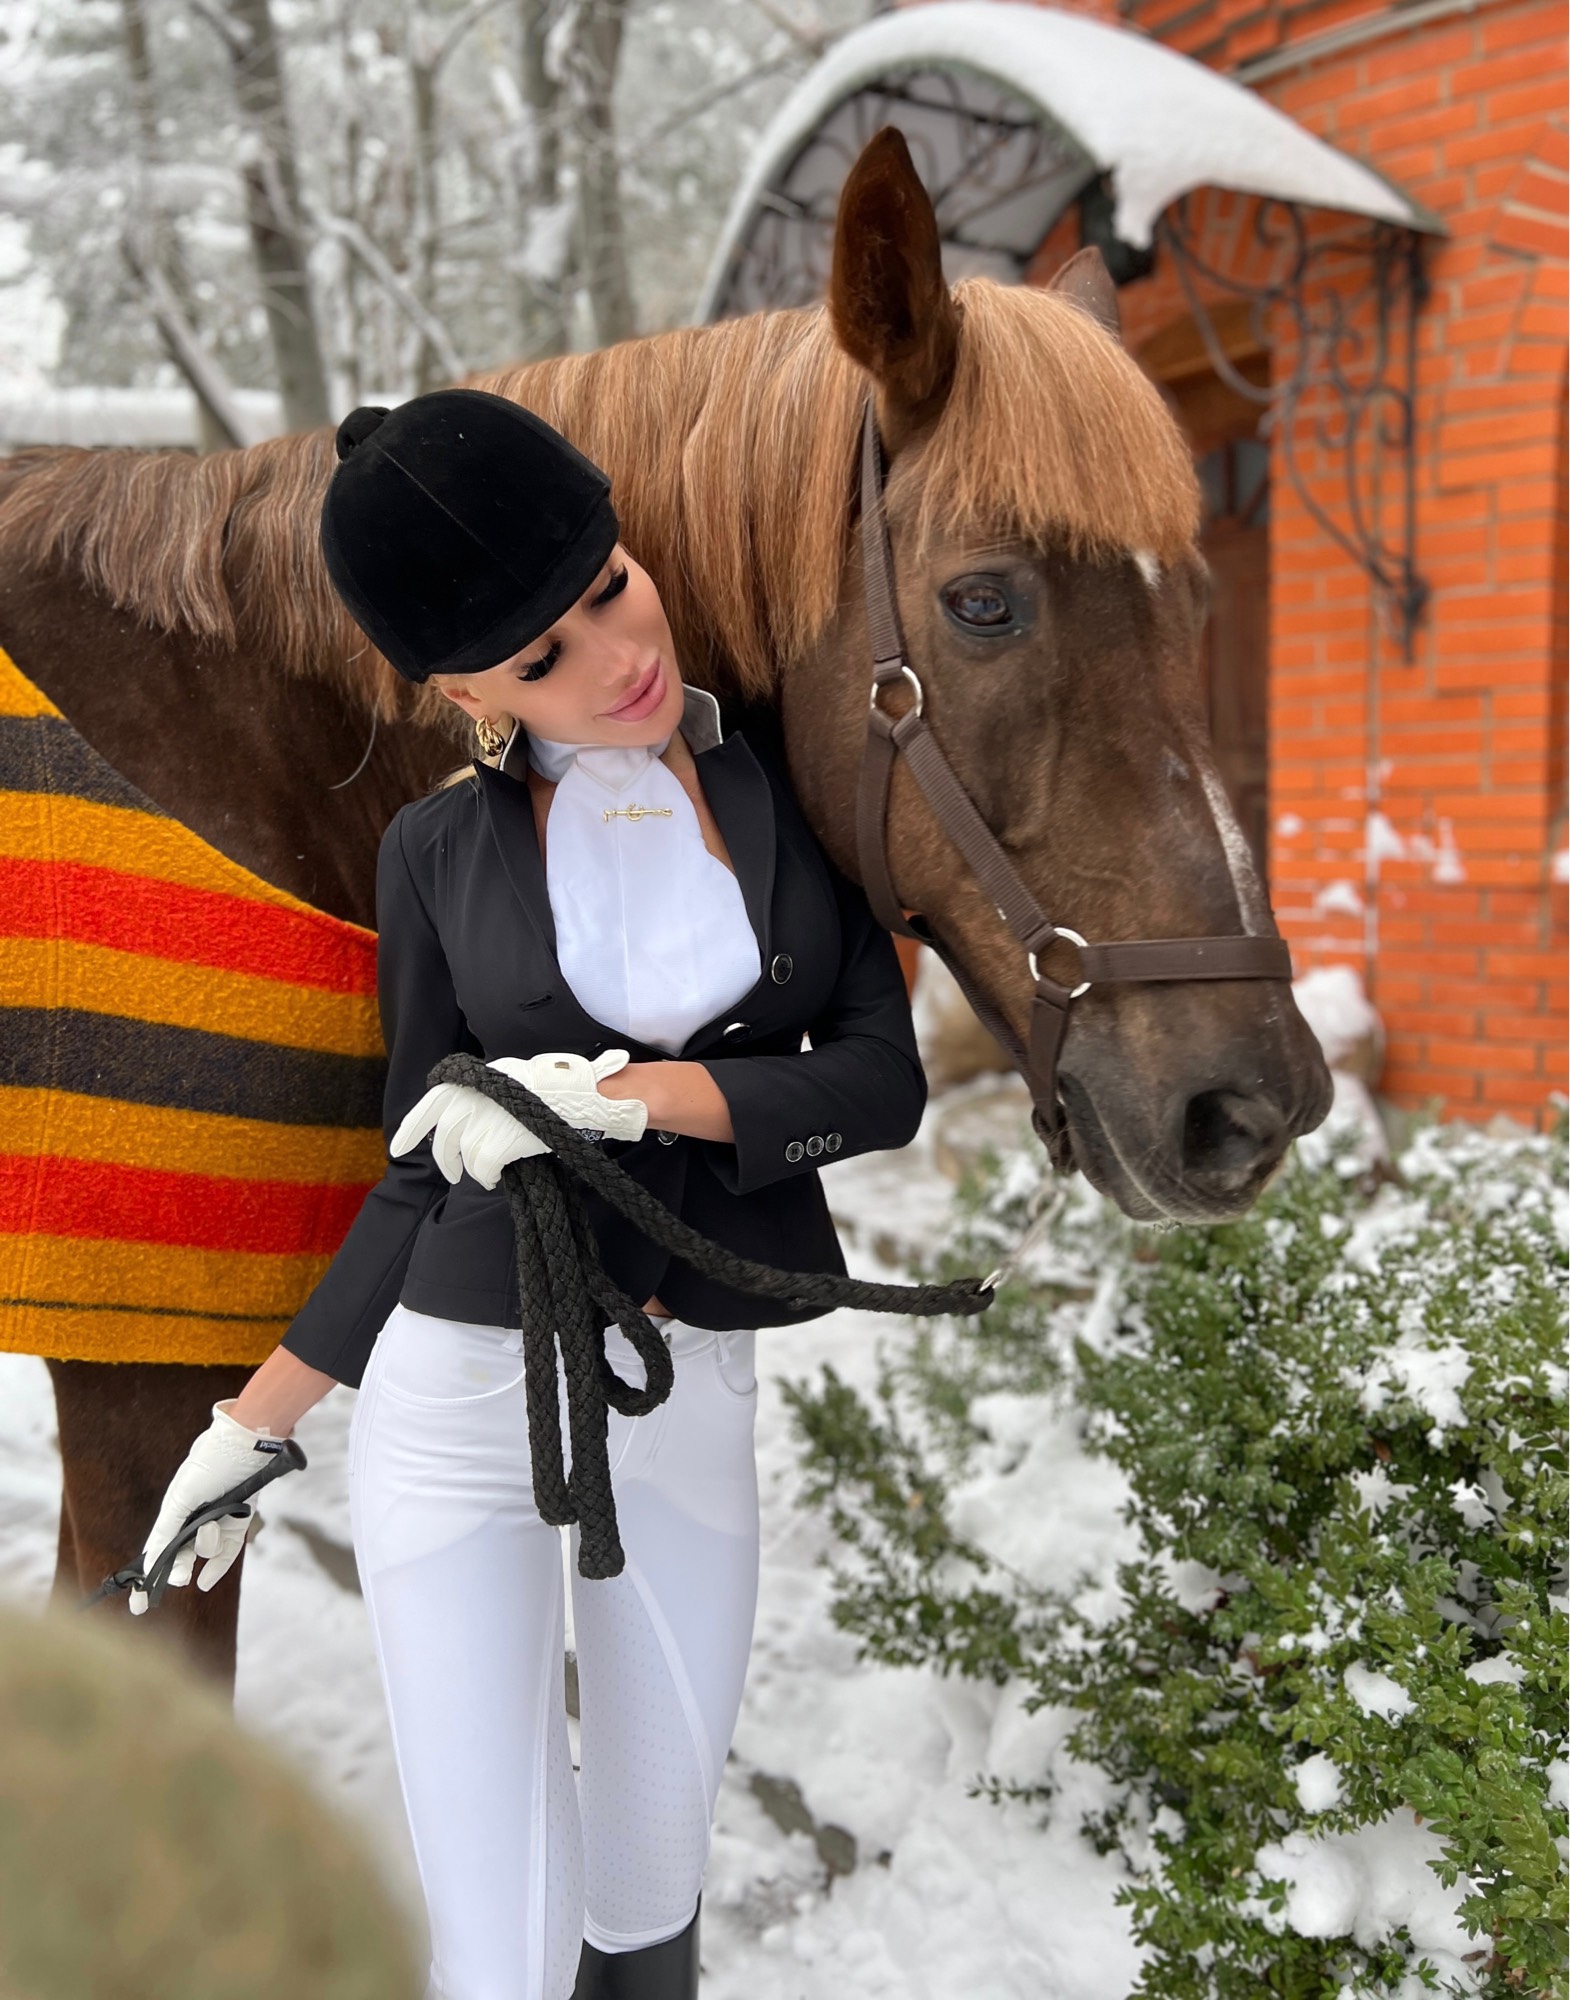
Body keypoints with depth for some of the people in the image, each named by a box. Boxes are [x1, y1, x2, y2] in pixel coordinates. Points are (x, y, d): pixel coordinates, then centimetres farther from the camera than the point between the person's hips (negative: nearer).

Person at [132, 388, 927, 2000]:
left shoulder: (793, 793, -2)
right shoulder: (441, 852, -3)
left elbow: (882, 1081, -7)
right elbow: (429, 1173, 3)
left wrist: (627, 1094, -20)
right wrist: (253, 1423, 5)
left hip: (691, 1397, 1)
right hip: (455, 1397, -1)